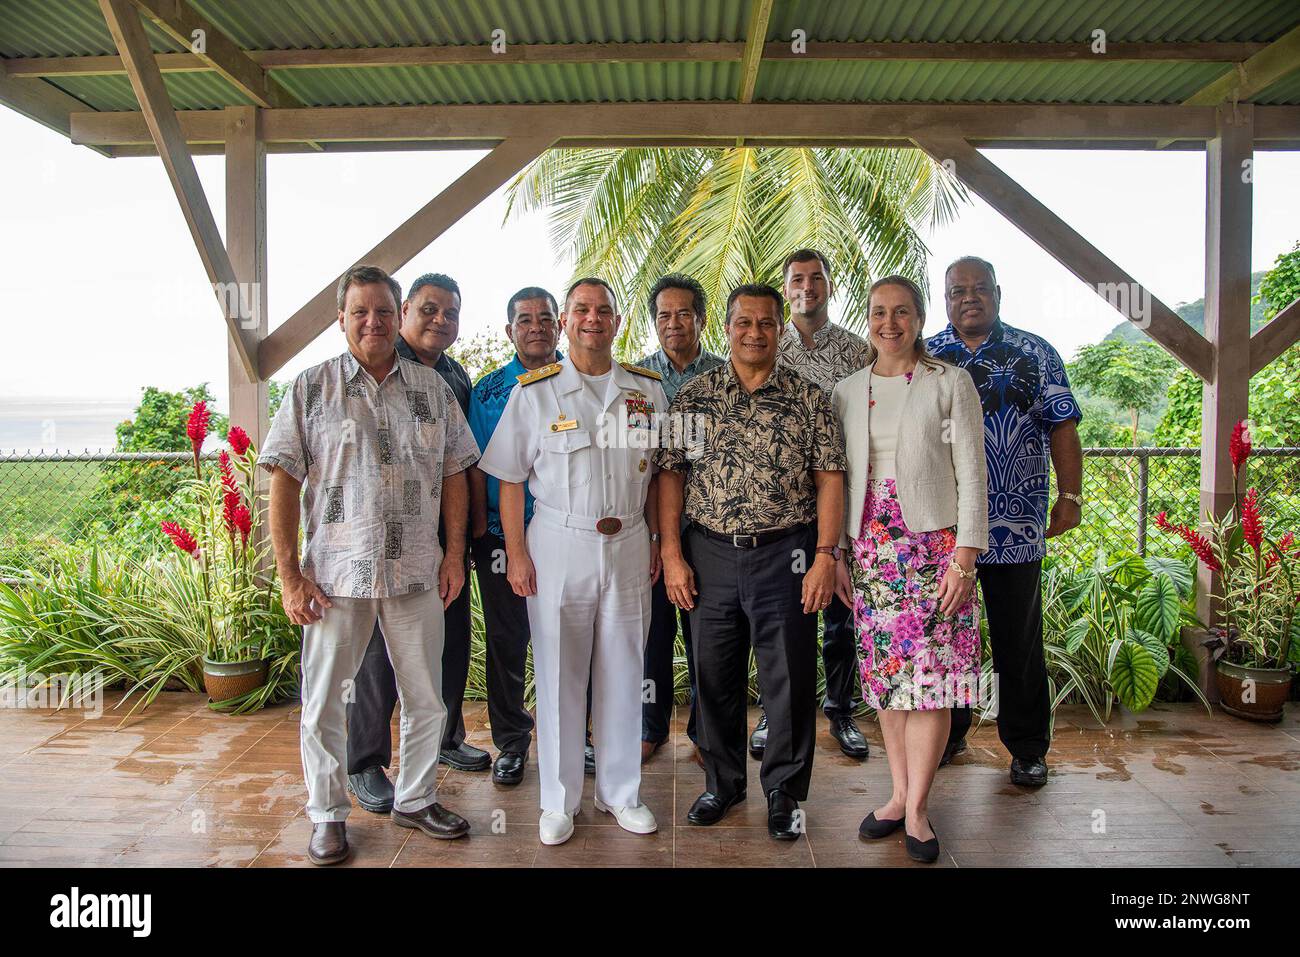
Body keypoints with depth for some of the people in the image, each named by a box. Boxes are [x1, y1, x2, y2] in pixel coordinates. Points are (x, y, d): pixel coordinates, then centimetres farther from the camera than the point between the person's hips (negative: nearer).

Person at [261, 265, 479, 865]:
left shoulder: (432, 387, 7)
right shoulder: (311, 388, 0)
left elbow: (454, 473, 10)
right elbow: (283, 481, -3)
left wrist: (454, 553, 3)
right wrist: (289, 575, -8)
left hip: (417, 572, 2)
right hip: (336, 573, -2)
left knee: (426, 699, 12)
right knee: (324, 703, 8)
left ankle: (416, 800, 33)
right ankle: (328, 816, 28)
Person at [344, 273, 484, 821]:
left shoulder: (457, 379, 15)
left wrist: (462, 539, 16)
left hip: (446, 533, 7)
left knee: (452, 638, 15)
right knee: (380, 647, 1)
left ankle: (445, 738, 33)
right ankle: (366, 762, 17)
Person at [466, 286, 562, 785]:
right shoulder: (488, 390, 4)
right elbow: (478, 465, 3)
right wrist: (479, 524, -4)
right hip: (503, 532, 0)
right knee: (507, 639, 8)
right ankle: (511, 740, 24)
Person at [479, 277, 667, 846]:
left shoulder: (647, 389, 7)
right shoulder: (535, 391, -1)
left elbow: (657, 473, 12)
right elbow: (510, 479, -1)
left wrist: (657, 540, 7)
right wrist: (516, 553, -6)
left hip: (628, 544, 3)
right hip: (558, 545, -2)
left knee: (623, 674, 11)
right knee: (558, 676, 6)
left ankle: (620, 791, 28)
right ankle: (559, 800, 22)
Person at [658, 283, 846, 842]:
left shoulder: (808, 399, 1)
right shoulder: (693, 397, 5)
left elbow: (829, 478, -2)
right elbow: (670, 474, 2)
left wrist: (825, 555, -10)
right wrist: (672, 555, -4)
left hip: (786, 554, -1)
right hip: (710, 555, 2)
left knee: (790, 679, 5)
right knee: (714, 677, 12)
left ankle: (785, 791, 25)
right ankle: (722, 783, 31)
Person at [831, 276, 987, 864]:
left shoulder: (950, 384, 0)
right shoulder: (847, 392, 10)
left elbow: (971, 475, -3)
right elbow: (838, 478, 12)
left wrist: (964, 556, -10)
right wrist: (835, 553, 6)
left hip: (932, 546, -3)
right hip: (869, 549, 3)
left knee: (928, 674, -2)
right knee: (884, 674, 7)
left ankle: (916, 809, 10)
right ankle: (899, 794, 22)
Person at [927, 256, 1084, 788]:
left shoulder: (1034, 354, 5)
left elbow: (1062, 427, 4)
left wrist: (1070, 495, -2)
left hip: (1015, 525, -1)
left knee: (1019, 642, 7)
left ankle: (1027, 748, 23)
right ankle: (948, 734, 29)